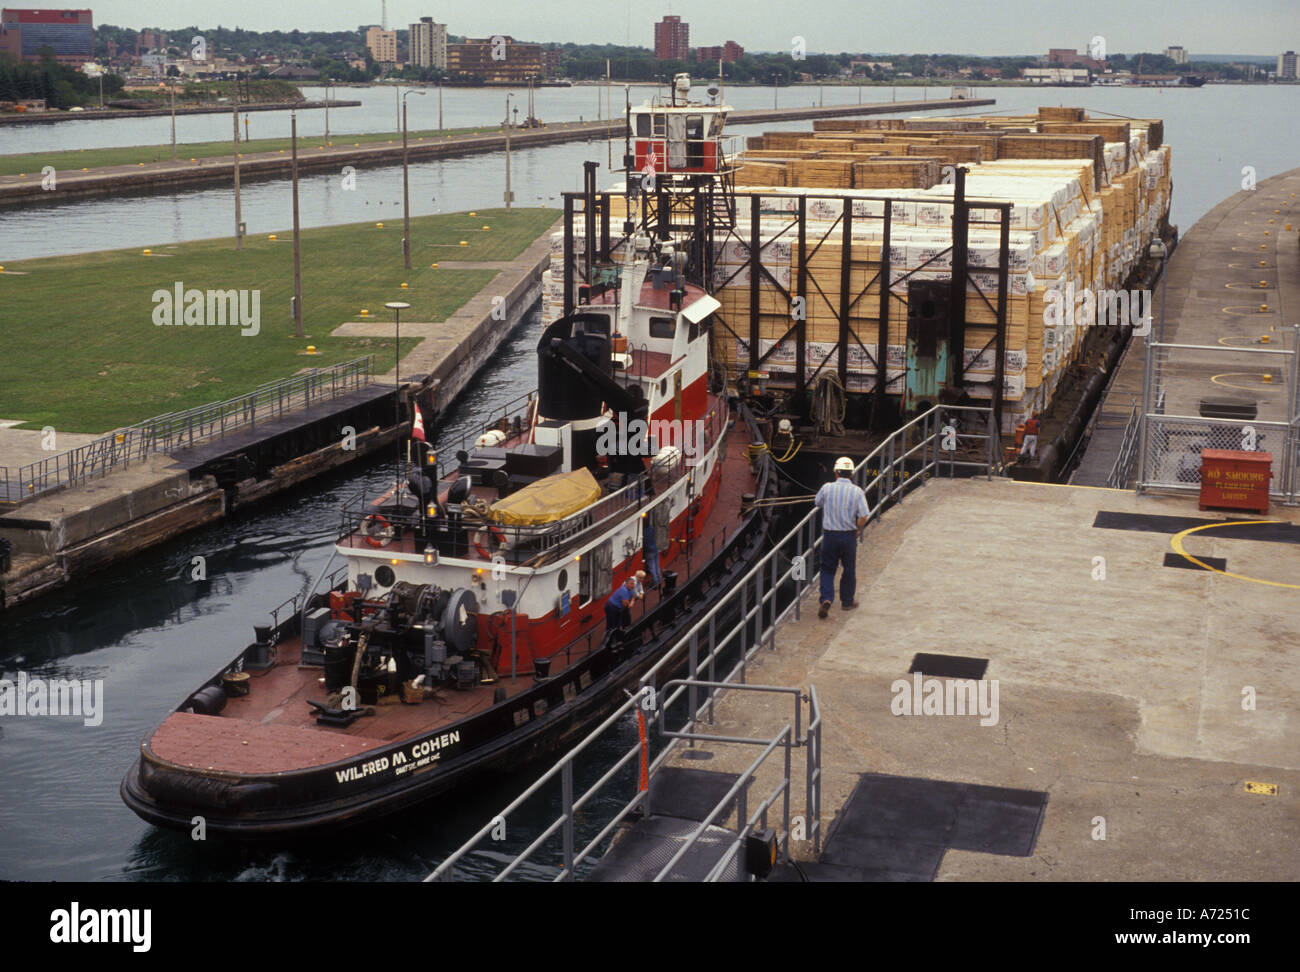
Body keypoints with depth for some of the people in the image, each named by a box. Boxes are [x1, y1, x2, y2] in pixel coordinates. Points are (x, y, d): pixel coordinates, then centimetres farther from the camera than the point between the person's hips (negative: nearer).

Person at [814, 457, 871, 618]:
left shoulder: (827, 488, -7)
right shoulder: (857, 492, -9)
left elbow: (817, 504, 11)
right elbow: (863, 517, -14)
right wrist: (856, 529, 3)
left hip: (829, 534, 0)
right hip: (849, 535, 0)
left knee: (827, 569, 10)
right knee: (849, 569, 16)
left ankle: (826, 598, -9)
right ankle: (847, 601, 27)